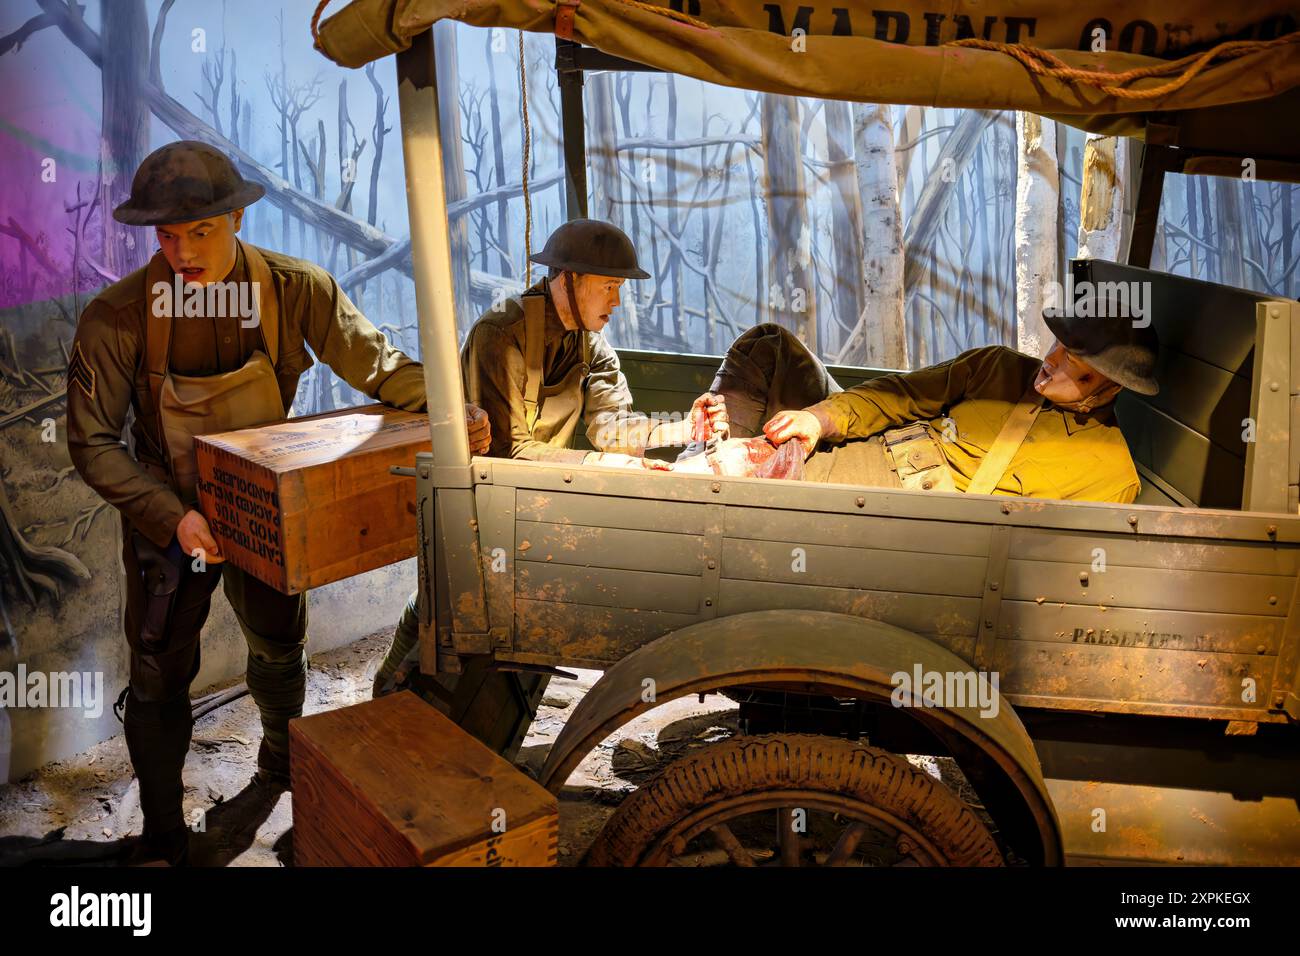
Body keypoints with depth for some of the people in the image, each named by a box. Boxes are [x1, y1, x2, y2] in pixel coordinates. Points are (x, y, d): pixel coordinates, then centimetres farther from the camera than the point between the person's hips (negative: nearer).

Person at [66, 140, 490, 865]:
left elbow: (378, 365, -11)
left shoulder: (296, 290, -20)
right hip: (168, 518, -2)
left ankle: (283, 765, 53)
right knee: (160, 678, 7)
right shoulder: (117, 317, -24)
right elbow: (94, 441, -19)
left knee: (281, 650, 22)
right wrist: (172, 515, -32)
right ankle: (163, 837, 28)